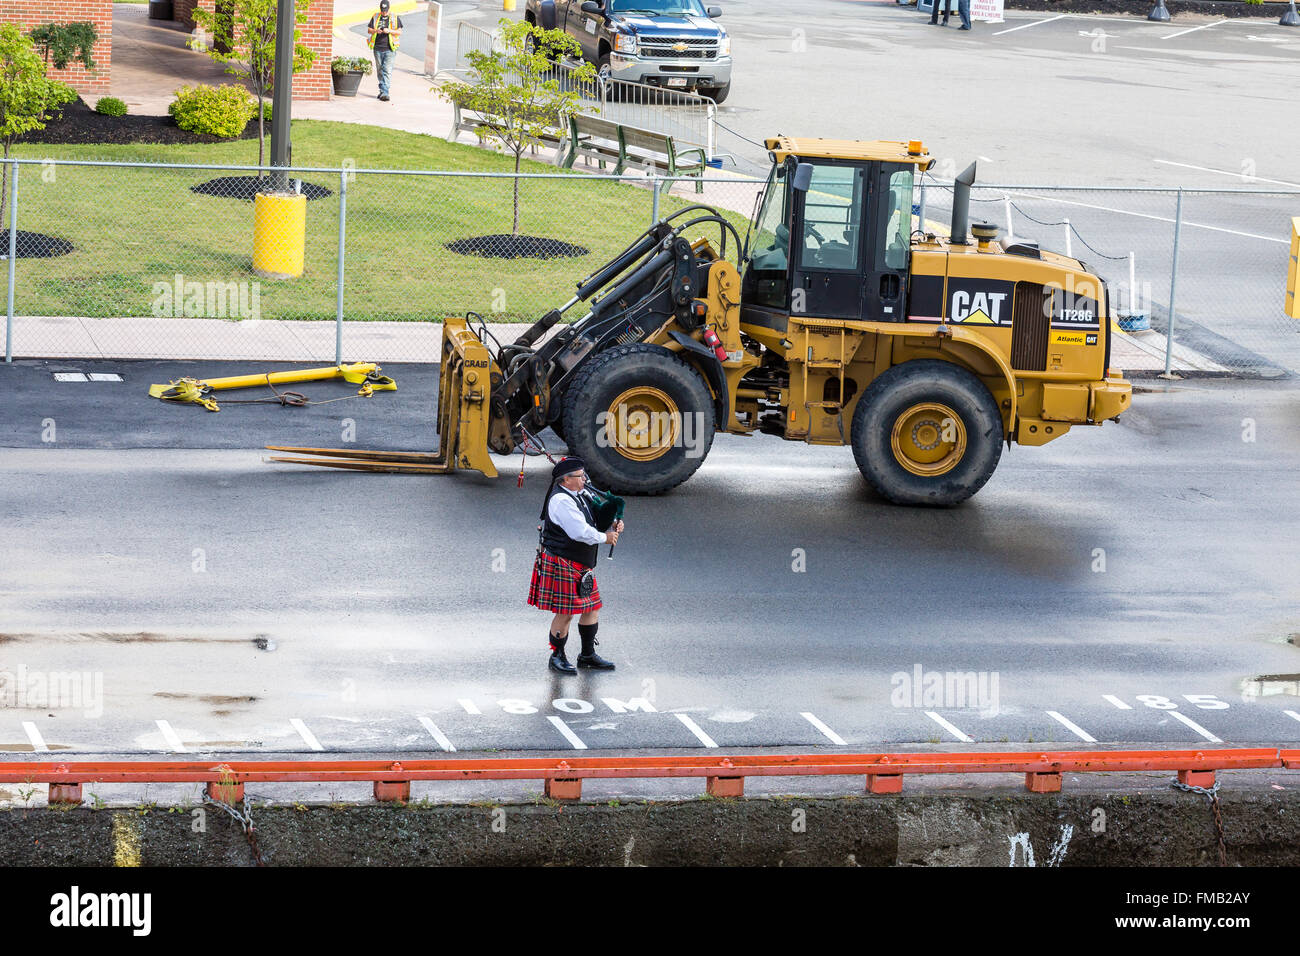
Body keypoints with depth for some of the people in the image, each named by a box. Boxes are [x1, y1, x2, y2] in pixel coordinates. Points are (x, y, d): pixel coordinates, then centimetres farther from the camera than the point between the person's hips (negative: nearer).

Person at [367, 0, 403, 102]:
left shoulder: (395, 18, 3)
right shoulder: (375, 17, 10)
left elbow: (400, 32, 0)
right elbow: (369, 29, 10)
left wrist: (389, 31, -17)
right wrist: (375, 31, -12)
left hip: (389, 49, -3)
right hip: (378, 48, 3)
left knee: (387, 71, -12)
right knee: (379, 71, 9)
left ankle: (384, 92, -17)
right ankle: (382, 91, 20)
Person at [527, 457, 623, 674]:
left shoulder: (578, 497, 12)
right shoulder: (561, 501, -20)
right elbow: (580, 532, -27)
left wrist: (612, 525, 3)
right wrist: (605, 537, -12)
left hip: (581, 567, 10)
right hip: (563, 566, -10)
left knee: (592, 608, 13)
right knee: (565, 614, -3)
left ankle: (588, 655, 23)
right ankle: (557, 657, 11)